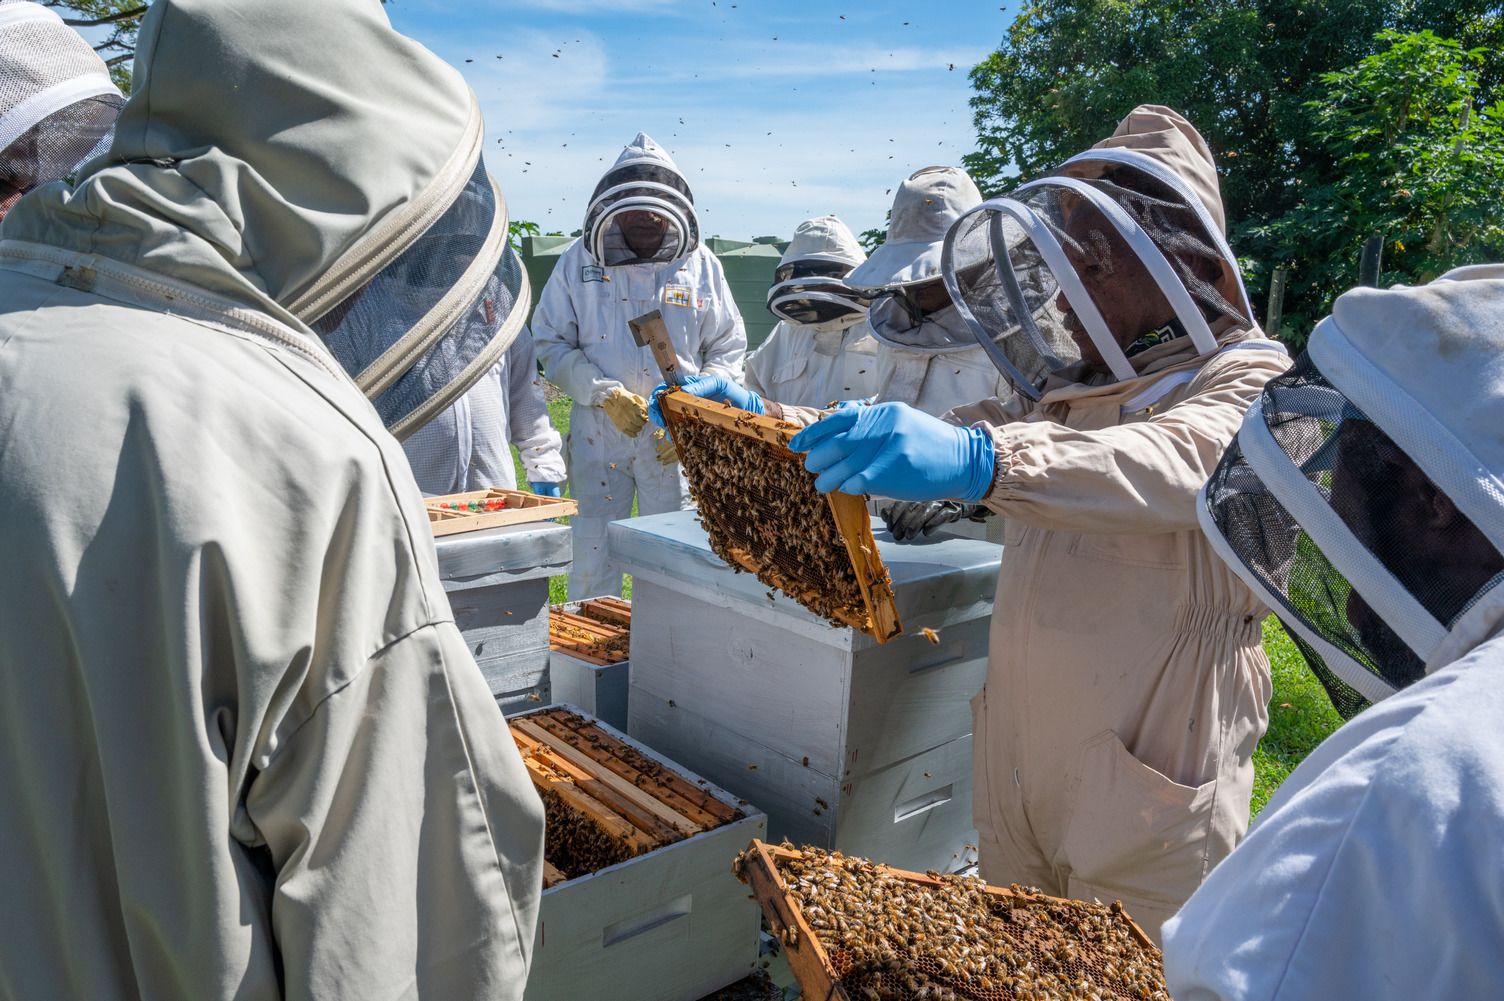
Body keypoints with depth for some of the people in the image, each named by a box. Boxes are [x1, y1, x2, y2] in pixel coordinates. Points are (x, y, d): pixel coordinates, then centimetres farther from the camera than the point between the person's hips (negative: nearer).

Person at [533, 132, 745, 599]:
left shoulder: (700, 265, 4)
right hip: (597, 434, 0)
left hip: (678, 441, 0)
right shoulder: (579, 262, 2)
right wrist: (605, 394, -12)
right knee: (592, 559, 6)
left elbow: (728, 351, 7)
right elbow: (551, 343, 2)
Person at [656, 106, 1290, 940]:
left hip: (1148, 807, -6)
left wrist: (980, 461, -51)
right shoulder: (1064, 391, 12)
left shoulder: (1245, 384, -11)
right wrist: (766, 421, -2)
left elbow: (1178, 464, -34)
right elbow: (892, 441, 12)